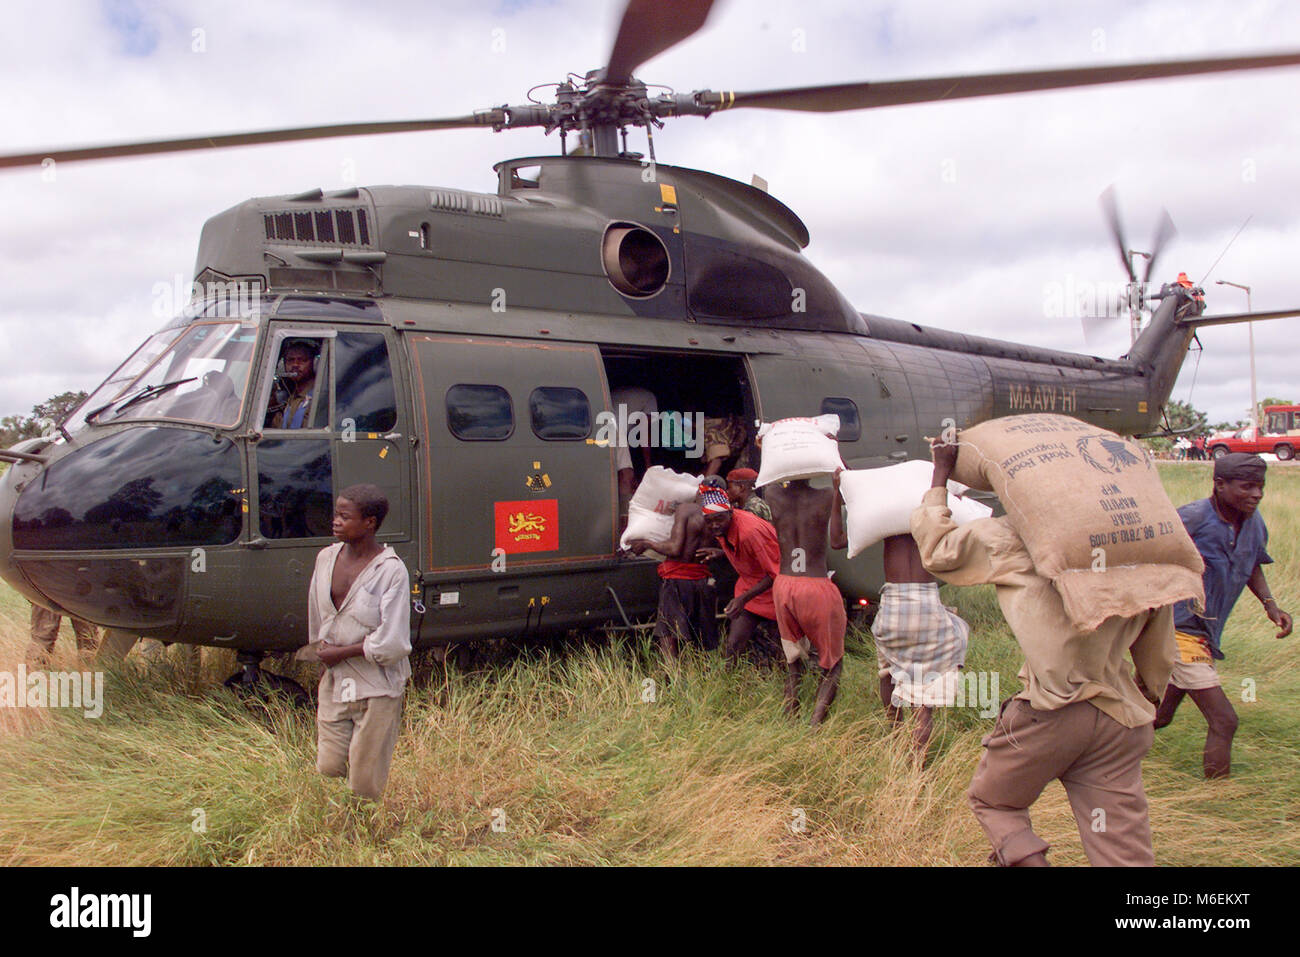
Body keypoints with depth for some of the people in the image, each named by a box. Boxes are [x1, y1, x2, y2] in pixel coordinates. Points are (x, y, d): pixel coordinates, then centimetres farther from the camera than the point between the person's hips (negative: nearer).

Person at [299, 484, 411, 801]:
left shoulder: (391, 571, -17)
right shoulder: (327, 558, 2)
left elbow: (391, 644, -19)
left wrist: (339, 652, -12)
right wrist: (320, 652, 18)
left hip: (377, 688, -5)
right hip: (334, 682, 6)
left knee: (365, 782, 4)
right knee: (328, 768, 9)